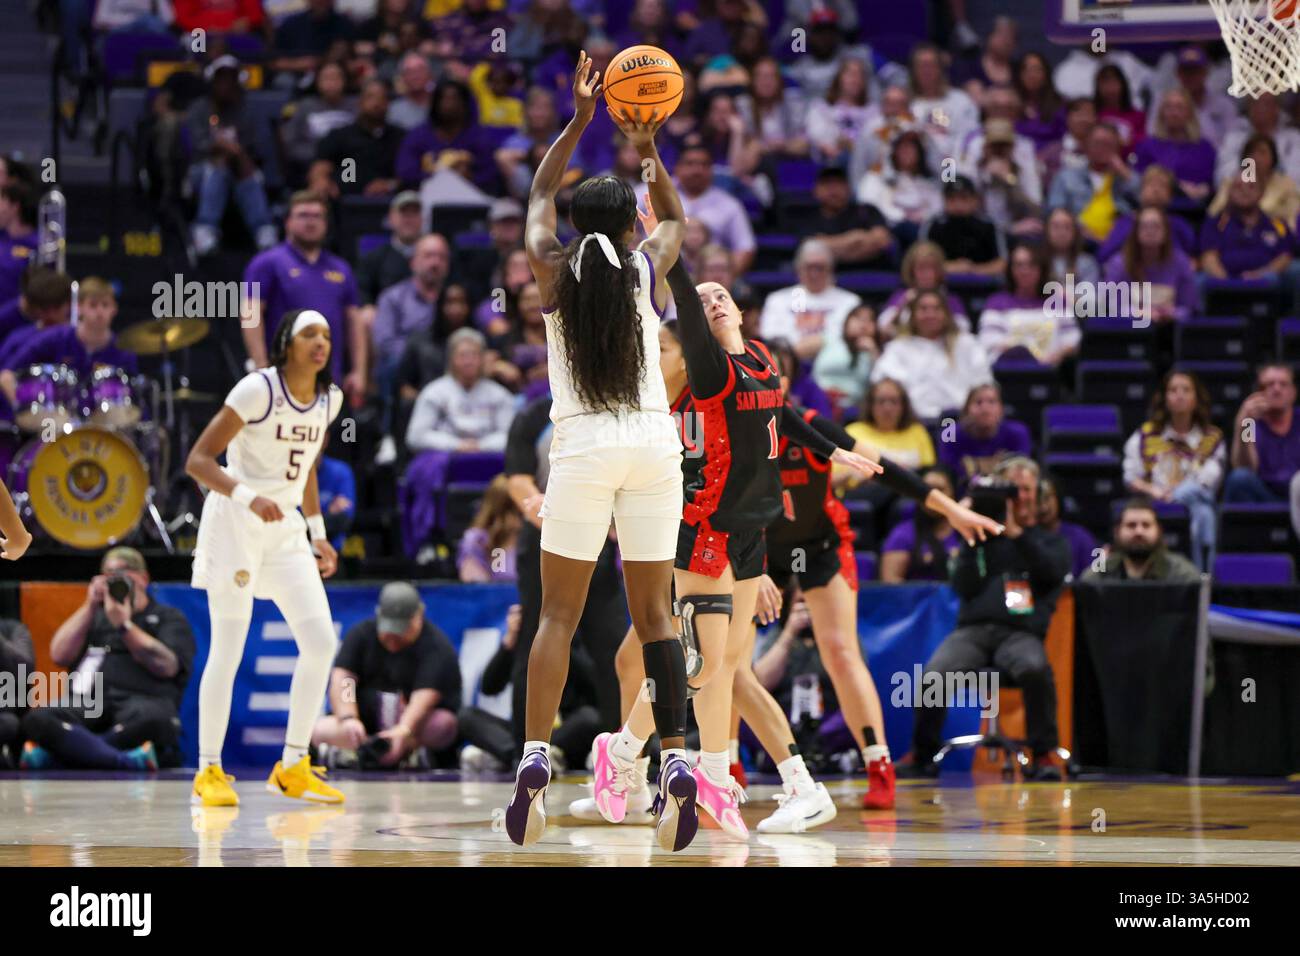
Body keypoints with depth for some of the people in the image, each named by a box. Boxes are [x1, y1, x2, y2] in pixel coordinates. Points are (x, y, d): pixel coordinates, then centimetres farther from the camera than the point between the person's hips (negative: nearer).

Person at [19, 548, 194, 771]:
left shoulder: (169, 618, 19)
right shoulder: (96, 617, 30)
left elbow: (167, 666, 0)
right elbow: (60, 656, 15)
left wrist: (124, 625, -2)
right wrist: (90, 606, 9)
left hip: (143, 698, -3)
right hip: (87, 701, 3)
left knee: (153, 718, -41)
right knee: (37, 718, -31)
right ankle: (129, 761, -44)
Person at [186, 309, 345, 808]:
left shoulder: (329, 398, 6)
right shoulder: (258, 389, -15)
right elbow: (197, 459, -17)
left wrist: (319, 535, 17)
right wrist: (248, 497, -31)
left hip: (285, 528, 7)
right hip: (234, 524, -7)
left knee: (320, 642, -3)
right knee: (227, 651, -6)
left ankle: (293, 766, 7)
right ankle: (209, 771, 4)